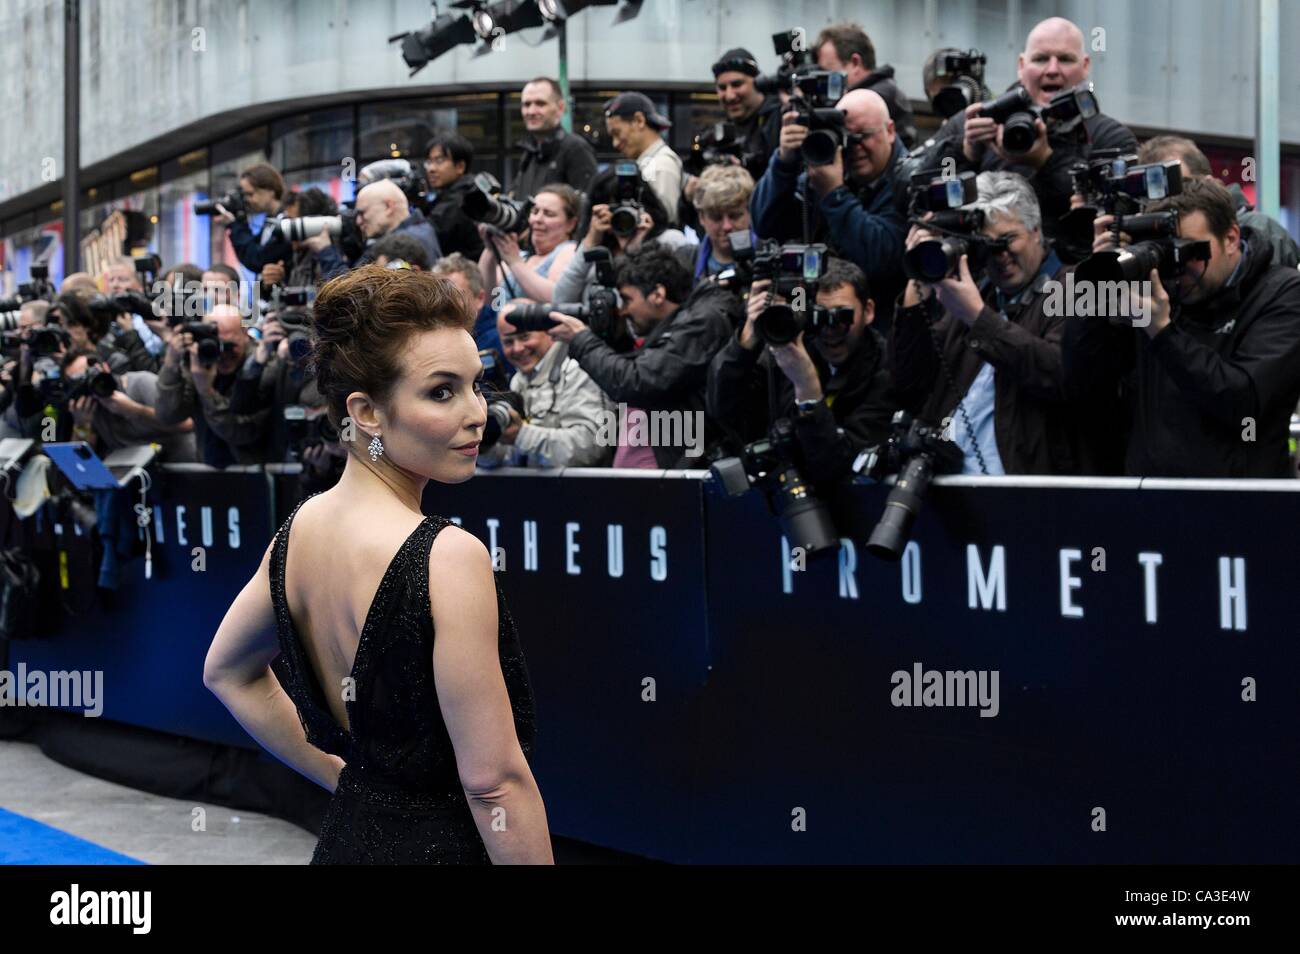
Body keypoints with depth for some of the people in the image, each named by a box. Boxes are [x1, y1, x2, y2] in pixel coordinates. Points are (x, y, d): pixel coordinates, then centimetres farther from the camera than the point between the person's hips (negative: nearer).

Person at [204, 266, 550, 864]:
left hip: (347, 835, 7)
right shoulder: (448, 557, -22)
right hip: (441, 844, -7)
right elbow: (493, 778, -22)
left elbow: (227, 672, 16)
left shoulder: (300, 527, 1)